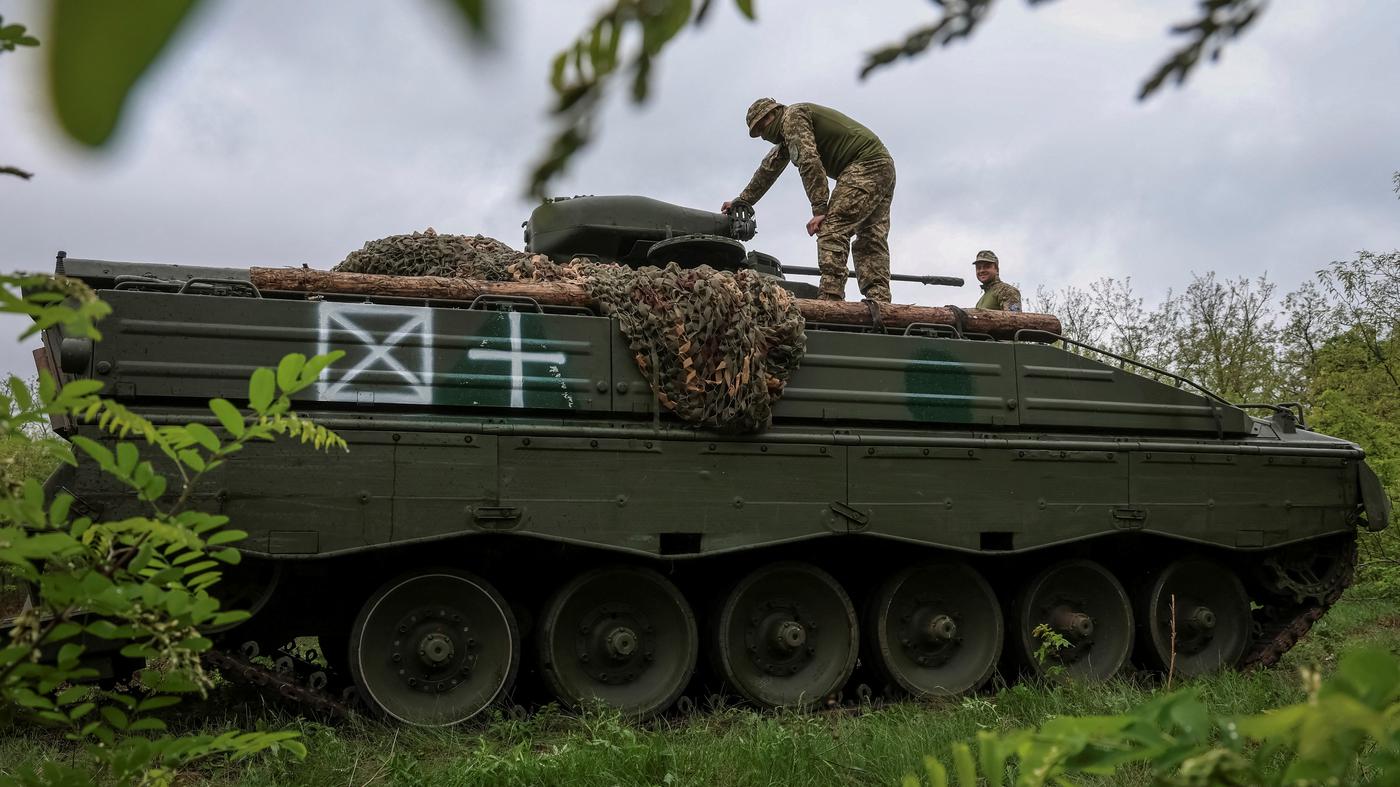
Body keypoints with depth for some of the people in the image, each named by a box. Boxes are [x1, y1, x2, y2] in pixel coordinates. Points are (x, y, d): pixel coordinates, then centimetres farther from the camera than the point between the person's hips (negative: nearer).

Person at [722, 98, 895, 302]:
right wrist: (741, 201, 42)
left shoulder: (793, 116, -5)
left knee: (832, 228, -18)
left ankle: (830, 299, -28)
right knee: (870, 241, 4)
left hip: (866, 165, -11)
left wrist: (820, 210, -21)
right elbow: (769, 168, 37)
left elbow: (809, 162, -17)